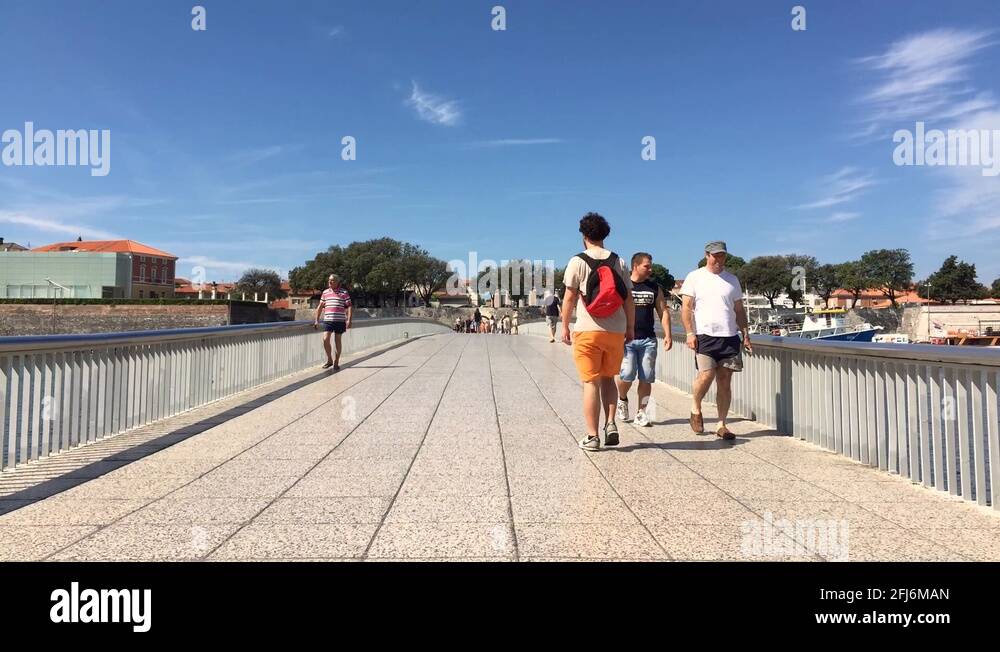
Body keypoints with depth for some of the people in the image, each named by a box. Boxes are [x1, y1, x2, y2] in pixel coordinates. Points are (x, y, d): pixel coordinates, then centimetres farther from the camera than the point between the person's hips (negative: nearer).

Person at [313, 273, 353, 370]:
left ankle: (336, 363, 15)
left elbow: (349, 307, -2)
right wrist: (317, 320, 11)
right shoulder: (325, 292, 10)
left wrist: (349, 320, -12)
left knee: (337, 341, 4)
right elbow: (320, 307, 15)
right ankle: (329, 360, 11)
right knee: (325, 339, -9)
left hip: (340, 320, -2)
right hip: (327, 320, 2)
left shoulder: (344, 293, 1)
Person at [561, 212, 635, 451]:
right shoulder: (618, 261, 7)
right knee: (608, 379, 19)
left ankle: (592, 436, 5)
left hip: (587, 330, -3)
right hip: (616, 331, 3)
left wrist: (565, 326, 6)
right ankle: (610, 424, 6)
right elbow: (628, 299, 7)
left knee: (591, 383, 2)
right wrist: (630, 328, 15)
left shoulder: (578, 261, -3)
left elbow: (569, 298, -4)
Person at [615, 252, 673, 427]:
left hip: (648, 339, 4)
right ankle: (622, 399, 17)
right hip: (626, 339, -3)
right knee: (627, 374, -14)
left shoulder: (654, 287, 12)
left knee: (646, 378, 1)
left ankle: (641, 413, 13)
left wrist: (667, 334, 3)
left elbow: (663, 311, 14)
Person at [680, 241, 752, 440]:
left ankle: (721, 425, 9)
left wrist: (746, 335, 12)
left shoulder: (732, 279, 17)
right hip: (705, 335, -4)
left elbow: (739, 310, 20)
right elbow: (686, 308, 0)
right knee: (707, 375, -18)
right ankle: (696, 408, 10)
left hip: (730, 336, 4)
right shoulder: (695, 277, 5)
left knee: (725, 381, 2)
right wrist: (690, 333, -10)